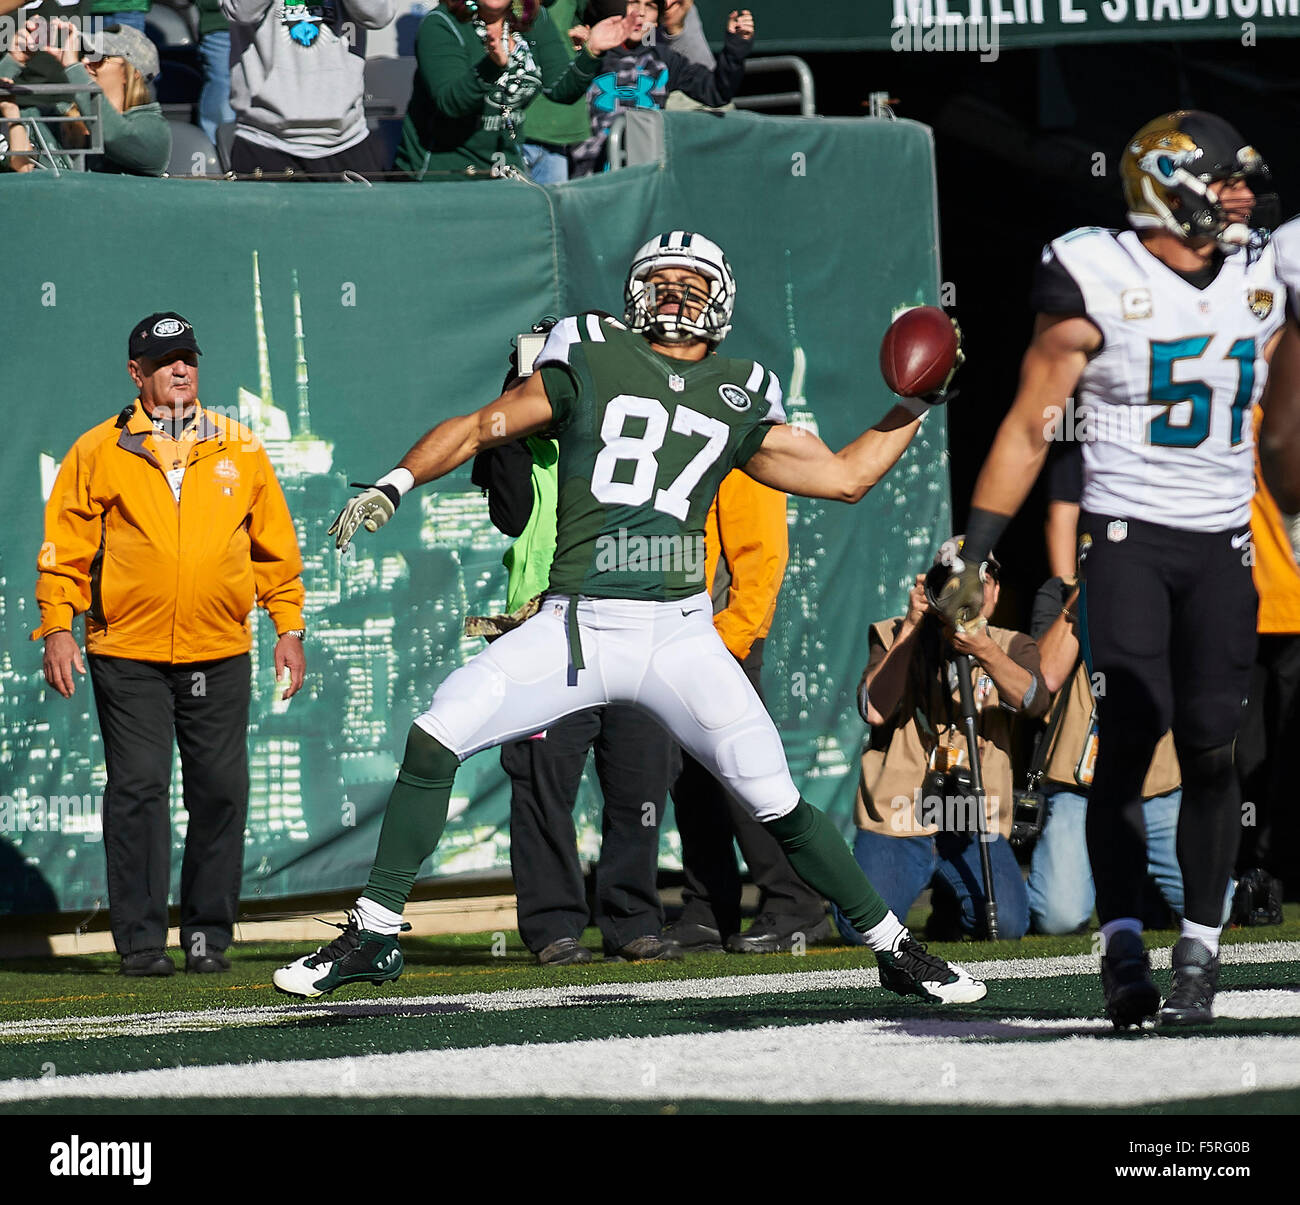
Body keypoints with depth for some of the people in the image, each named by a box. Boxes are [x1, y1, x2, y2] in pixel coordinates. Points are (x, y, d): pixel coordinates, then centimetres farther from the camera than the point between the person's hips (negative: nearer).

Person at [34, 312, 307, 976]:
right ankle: (141, 939, -1)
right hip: (128, 656, -2)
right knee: (137, 790, -5)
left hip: (219, 655, 2)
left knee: (220, 792, 1)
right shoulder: (98, 452, 4)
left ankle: (208, 935, 10)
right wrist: (58, 627, -6)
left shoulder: (241, 449, 11)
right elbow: (64, 547, 4)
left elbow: (275, 545, 14)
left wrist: (289, 628, 8)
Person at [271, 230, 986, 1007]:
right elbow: (482, 428, 11)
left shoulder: (741, 398, 13)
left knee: (777, 804, -6)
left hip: (680, 633, 1)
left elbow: (845, 477, 20)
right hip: (576, 626, 0)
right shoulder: (591, 360, 7)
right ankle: (375, 934, 0)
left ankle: (895, 948, 11)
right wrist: (394, 488, 0)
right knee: (435, 739, -14)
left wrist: (916, 406, 17)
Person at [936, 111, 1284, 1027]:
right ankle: (1124, 946, -11)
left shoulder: (1259, 282, 9)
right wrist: (972, 556, -7)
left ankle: (1200, 952, 7)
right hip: (1126, 537, -4)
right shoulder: (1099, 285, -6)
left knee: (1211, 748, -1)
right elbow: (1028, 430, -3)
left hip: (1223, 547, 4)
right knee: (1130, 738, -12)